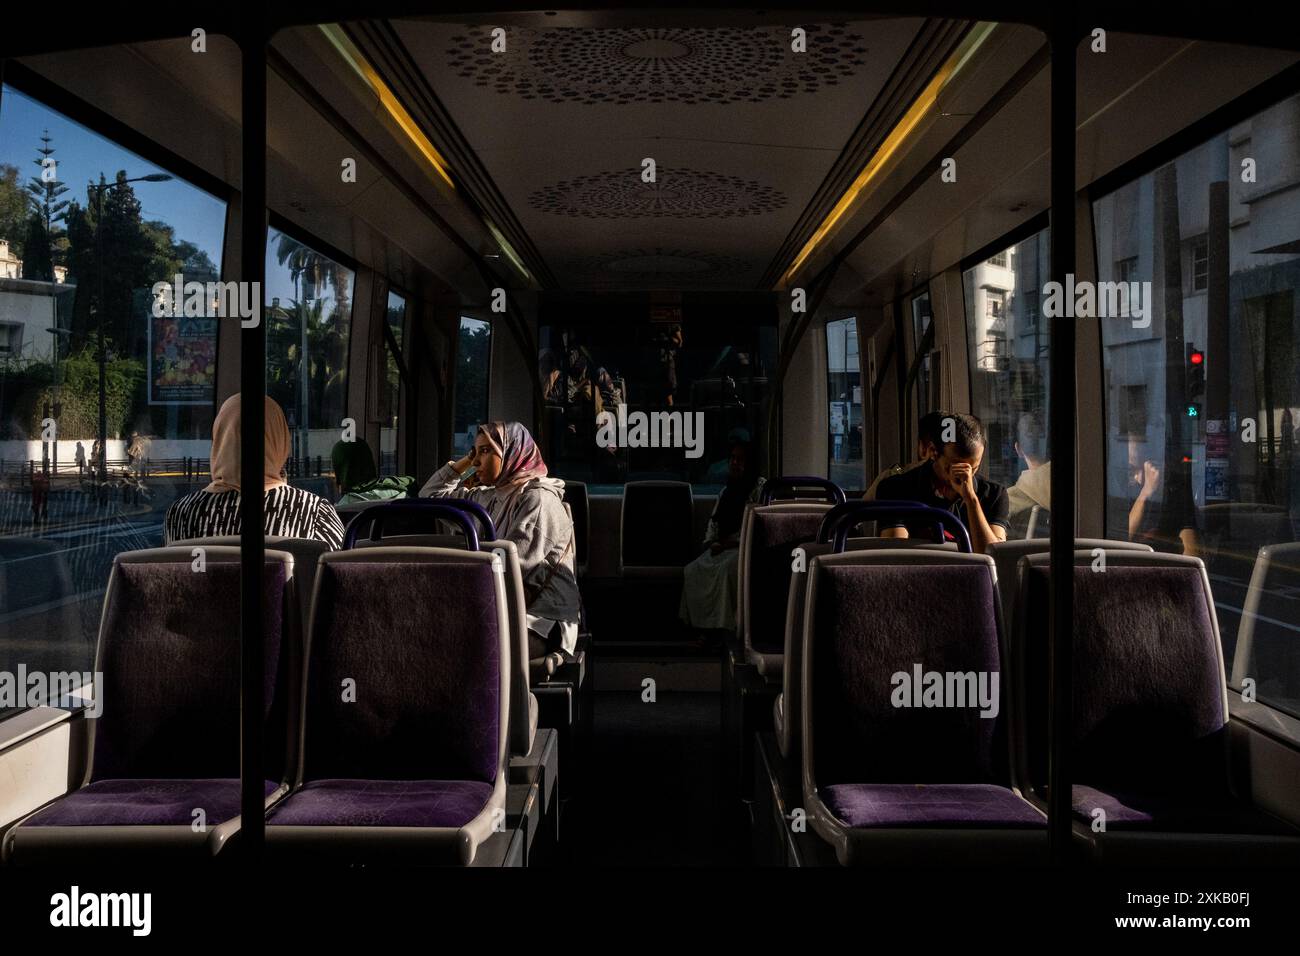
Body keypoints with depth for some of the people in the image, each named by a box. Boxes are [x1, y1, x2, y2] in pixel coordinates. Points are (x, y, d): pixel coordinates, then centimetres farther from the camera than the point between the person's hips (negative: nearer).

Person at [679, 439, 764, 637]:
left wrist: (728, 544, -13)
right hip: (721, 547, 7)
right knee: (691, 570, -19)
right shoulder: (727, 490, 22)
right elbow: (713, 520, 22)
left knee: (724, 569, -36)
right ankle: (700, 625, -21)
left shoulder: (759, 488, -2)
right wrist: (710, 543, 2)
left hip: (743, 547, -7)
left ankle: (722, 626, -31)